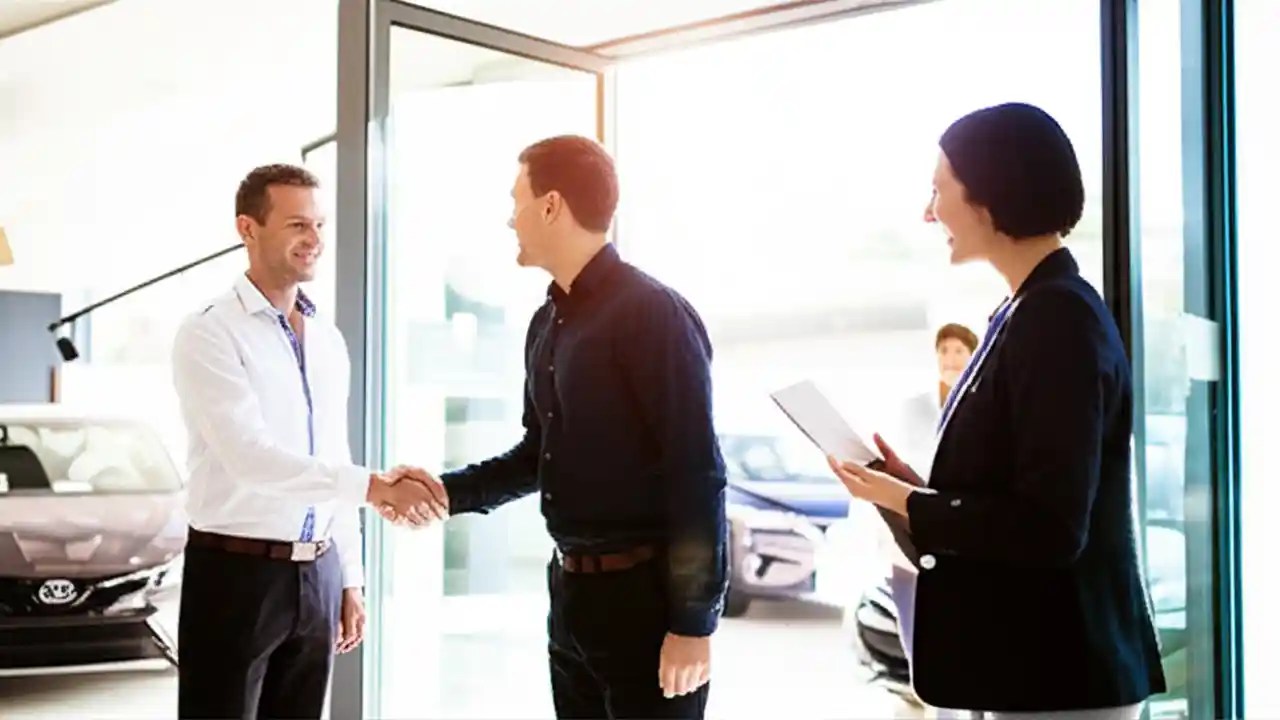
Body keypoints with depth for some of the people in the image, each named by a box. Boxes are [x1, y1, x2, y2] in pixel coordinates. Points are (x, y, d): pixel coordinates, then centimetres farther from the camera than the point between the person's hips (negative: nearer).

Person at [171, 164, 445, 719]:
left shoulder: (329, 341, 11)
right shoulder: (210, 334, -10)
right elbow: (251, 457, -23)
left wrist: (350, 580, 14)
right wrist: (372, 486, -30)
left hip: (317, 574, 6)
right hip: (236, 572, -6)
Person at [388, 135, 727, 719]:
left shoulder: (653, 314, -14)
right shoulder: (547, 322, 11)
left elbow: (698, 475, -17)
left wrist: (694, 622, -18)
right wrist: (446, 491, 10)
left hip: (643, 594, -8)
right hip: (571, 589, 8)